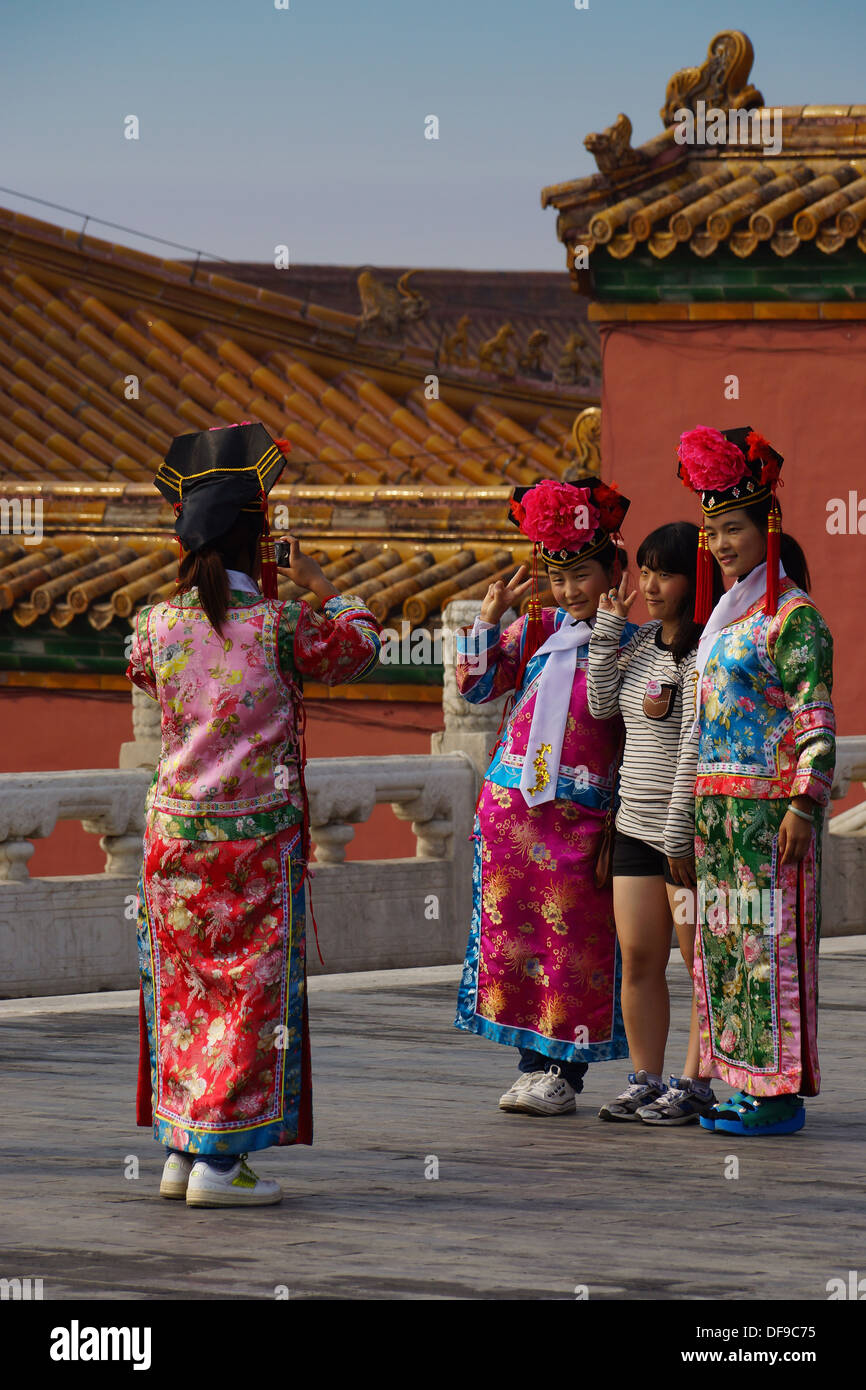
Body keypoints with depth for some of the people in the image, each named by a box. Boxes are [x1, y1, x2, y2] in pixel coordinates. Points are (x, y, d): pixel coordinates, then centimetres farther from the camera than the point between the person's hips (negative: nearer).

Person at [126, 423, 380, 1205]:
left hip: (176, 831, 4)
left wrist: (202, 585, 28)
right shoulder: (280, 626, -11)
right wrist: (317, 584, 20)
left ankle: (180, 1149, 16)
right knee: (251, 991, 1)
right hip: (259, 835, -4)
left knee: (184, 988, 12)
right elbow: (359, 644, 7)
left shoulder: (160, 625, -2)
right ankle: (219, 1159, -2)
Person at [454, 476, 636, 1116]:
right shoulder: (536, 628, 11)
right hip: (511, 800, 4)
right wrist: (492, 615, 4)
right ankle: (534, 1064, 14)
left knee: (573, 941, -3)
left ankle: (565, 1074, 5)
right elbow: (476, 684, 12)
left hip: (580, 813, -4)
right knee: (514, 931, 5)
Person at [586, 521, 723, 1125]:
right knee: (639, 959, 6)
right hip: (636, 826, 8)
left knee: (700, 959, -1)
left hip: (689, 828, -8)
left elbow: (694, 746, -16)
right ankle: (645, 1081, 12)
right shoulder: (644, 642, 13)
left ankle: (694, 1083, 2)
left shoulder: (703, 651, -13)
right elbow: (602, 703, 10)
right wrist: (608, 626, 5)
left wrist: (679, 833, -17)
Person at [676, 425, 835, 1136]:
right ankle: (752, 1083, 13)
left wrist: (803, 804, -20)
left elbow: (815, 720, -14)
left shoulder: (793, 617, -9)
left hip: (771, 803, -9)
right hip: (719, 805, 9)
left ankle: (783, 1092, -6)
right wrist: (701, 810, 19)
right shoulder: (728, 614, 18)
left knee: (772, 942, -8)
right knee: (727, 940, 8)